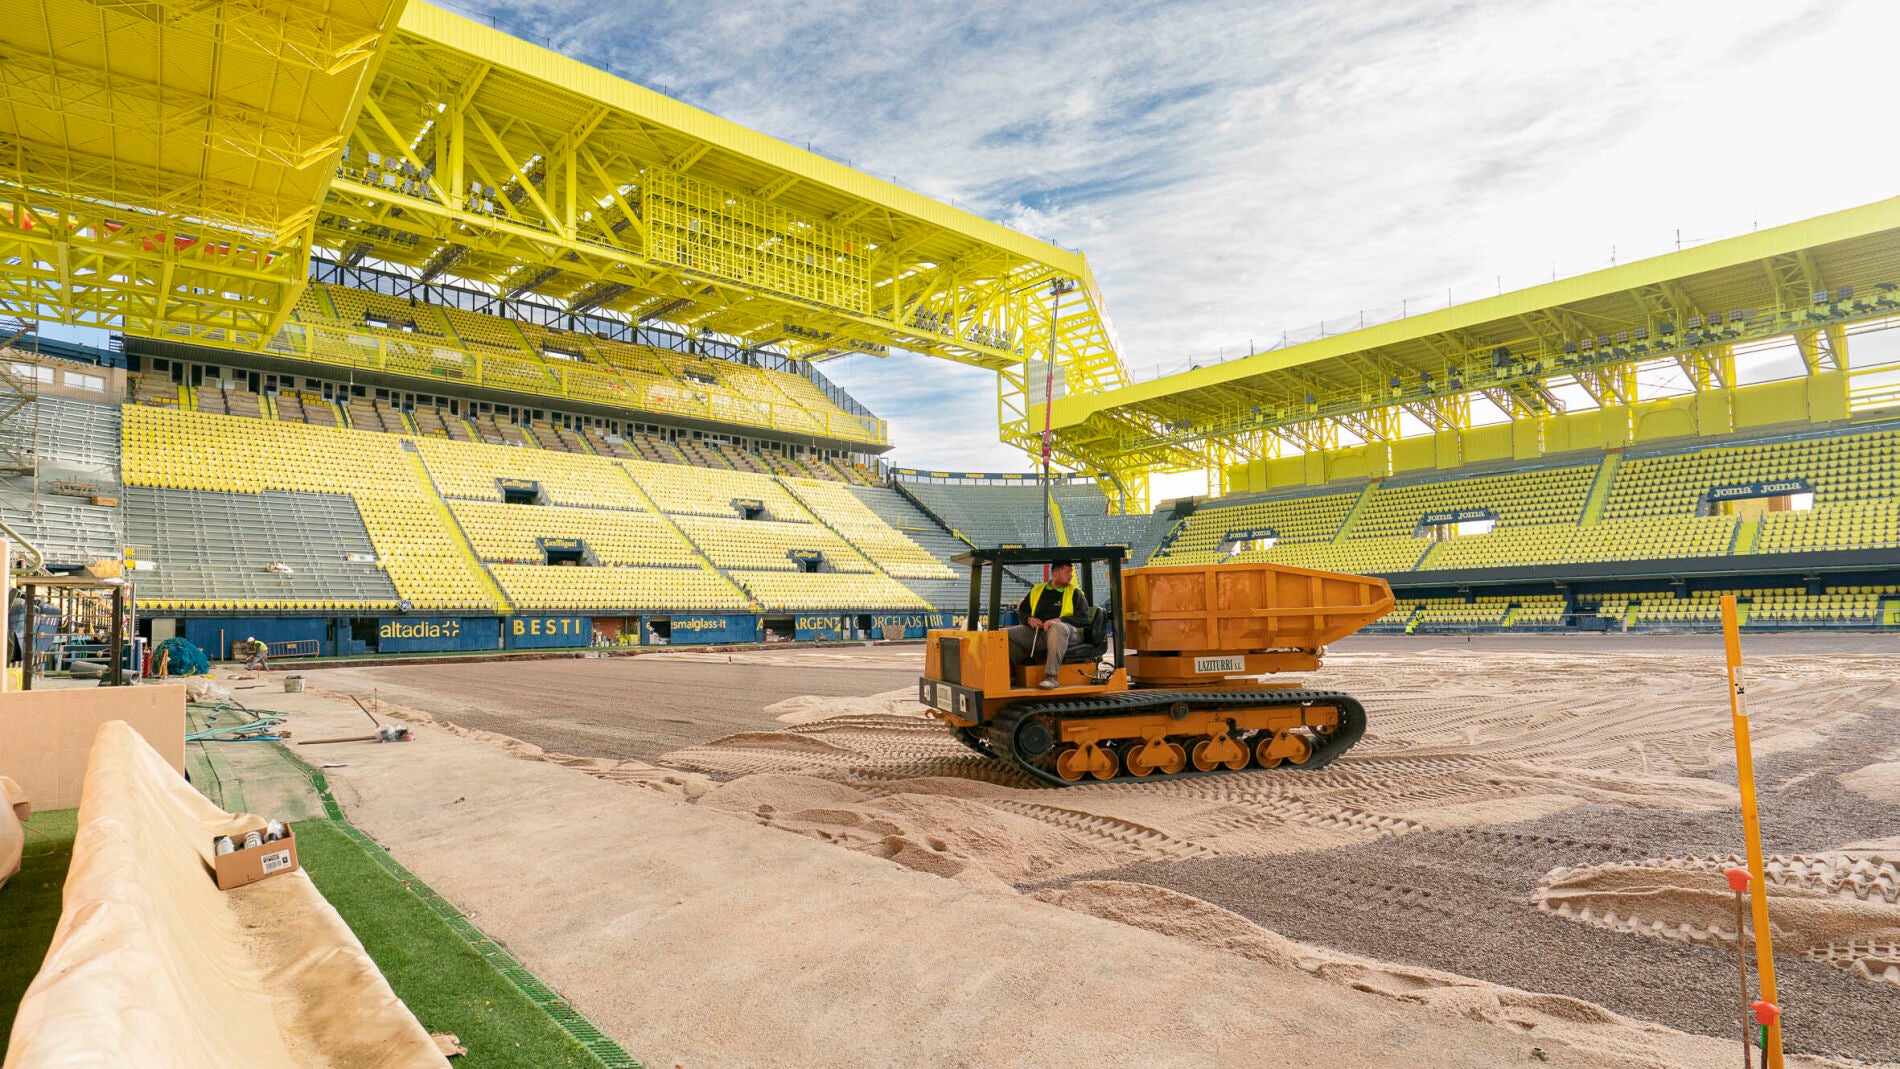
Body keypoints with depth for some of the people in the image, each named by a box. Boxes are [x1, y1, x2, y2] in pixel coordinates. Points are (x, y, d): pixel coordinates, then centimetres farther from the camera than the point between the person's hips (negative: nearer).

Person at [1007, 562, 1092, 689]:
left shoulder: (1075, 593, 11)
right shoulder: (1037, 590, 20)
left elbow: (1083, 619, -1)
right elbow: (1022, 610, 25)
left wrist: (1058, 620, -15)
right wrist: (1029, 619, 1)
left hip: (1067, 632, -3)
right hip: (1036, 632, 4)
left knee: (1057, 628, -41)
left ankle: (1051, 676, -42)